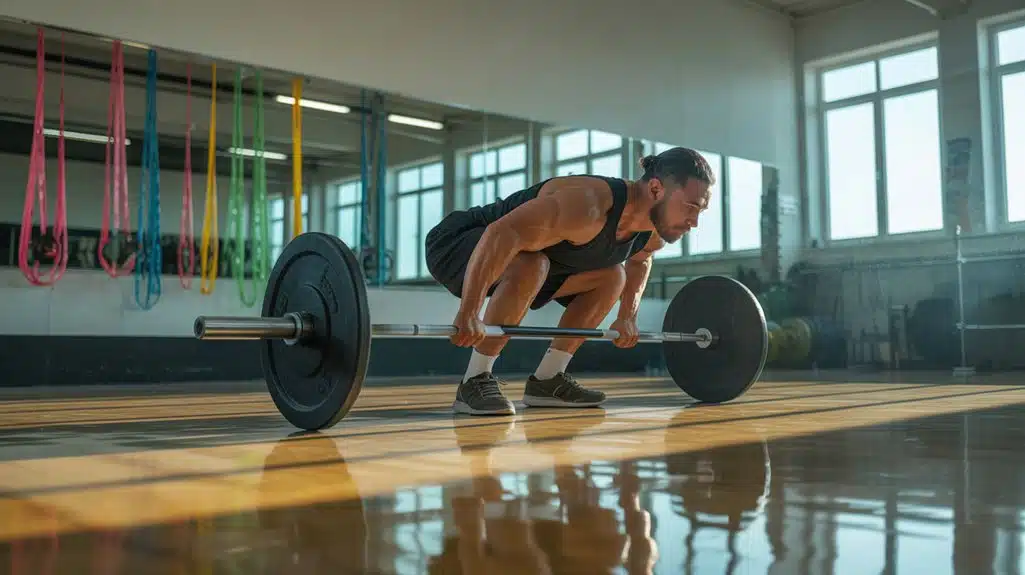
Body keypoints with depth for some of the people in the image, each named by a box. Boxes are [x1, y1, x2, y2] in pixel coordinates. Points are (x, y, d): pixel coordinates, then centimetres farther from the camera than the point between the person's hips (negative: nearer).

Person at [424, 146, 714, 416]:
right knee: (532, 265, -37)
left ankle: (546, 381, 5)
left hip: (523, 255, 9)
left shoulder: (654, 234, -6)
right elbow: (501, 234, -45)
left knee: (611, 276, 3)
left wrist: (628, 317, 11)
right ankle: (475, 381, -24)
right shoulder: (589, 205, -36)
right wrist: (468, 314, -47)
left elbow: (639, 260, 20)